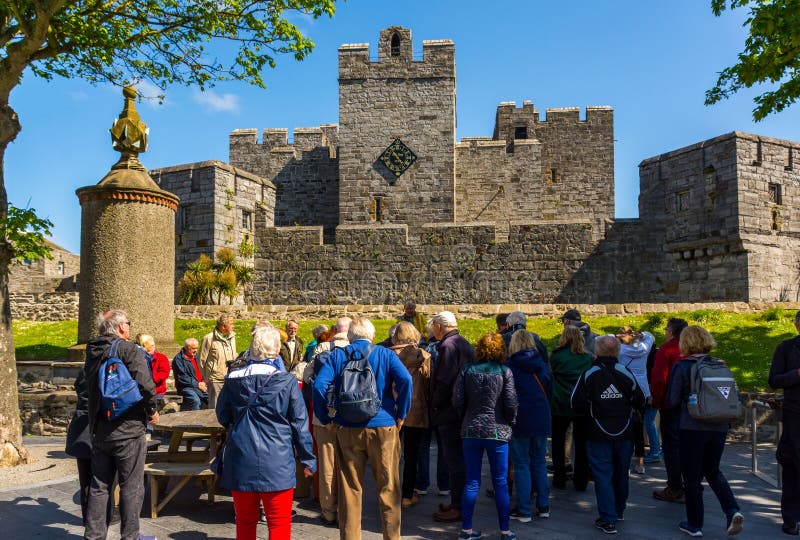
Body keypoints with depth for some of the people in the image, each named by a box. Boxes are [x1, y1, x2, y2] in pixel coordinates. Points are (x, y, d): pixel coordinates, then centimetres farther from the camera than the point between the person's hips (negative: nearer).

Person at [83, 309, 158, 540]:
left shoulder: (93, 352, 8)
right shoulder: (128, 349, -14)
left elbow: (87, 385, 17)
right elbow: (145, 384, -23)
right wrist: (151, 410, -9)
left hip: (99, 430, 7)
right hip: (128, 430, -6)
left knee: (99, 487, 16)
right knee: (131, 487, 6)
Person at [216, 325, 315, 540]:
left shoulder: (233, 380, 0)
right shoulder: (287, 382, -9)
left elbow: (223, 417, 12)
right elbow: (300, 424, -6)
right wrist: (308, 459, 3)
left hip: (240, 462, 3)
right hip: (276, 463, -3)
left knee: (245, 521, 18)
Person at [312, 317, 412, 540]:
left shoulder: (338, 355, 3)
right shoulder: (385, 354, 1)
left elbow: (319, 385, -9)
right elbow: (405, 380, -14)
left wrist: (325, 417, 1)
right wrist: (401, 414, -3)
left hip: (347, 430, 1)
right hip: (383, 428, -1)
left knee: (350, 489, 11)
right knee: (388, 488, 10)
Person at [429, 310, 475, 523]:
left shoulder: (447, 346, -18)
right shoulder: (464, 344, 13)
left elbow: (443, 381, -24)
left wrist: (436, 405, -9)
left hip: (449, 413, -10)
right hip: (463, 412, 10)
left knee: (454, 461, -1)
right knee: (459, 458, 18)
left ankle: (457, 507, 7)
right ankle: (459, 502, 28)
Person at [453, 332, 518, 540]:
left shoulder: (467, 371, 0)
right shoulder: (504, 371, -6)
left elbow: (457, 400, -2)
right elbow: (511, 403, -9)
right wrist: (510, 423, 9)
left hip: (470, 431, 2)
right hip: (497, 431, -2)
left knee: (471, 482, 10)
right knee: (501, 483, 8)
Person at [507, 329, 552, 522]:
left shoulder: (509, 367, -10)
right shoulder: (542, 366, 3)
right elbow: (550, 392, 13)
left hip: (520, 421, -4)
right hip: (542, 420, 4)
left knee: (521, 464, 4)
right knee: (539, 462, 15)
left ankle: (523, 511, 7)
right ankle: (543, 506, 20)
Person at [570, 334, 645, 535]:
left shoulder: (589, 374, -10)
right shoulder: (625, 373, -4)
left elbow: (575, 403, -9)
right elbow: (640, 401, 2)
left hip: (599, 434, -3)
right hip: (625, 433, 3)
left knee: (603, 475, 2)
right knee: (621, 473, 18)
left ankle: (608, 520, 0)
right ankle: (619, 511, 35)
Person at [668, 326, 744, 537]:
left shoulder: (682, 366, -10)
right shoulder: (719, 365, 3)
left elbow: (673, 400, -9)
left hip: (692, 427, -5)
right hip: (719, 427, 5)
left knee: (692, 476, 8)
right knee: (713, 471, 22)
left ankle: (694, 525, 16)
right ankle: (732, 510, 4)